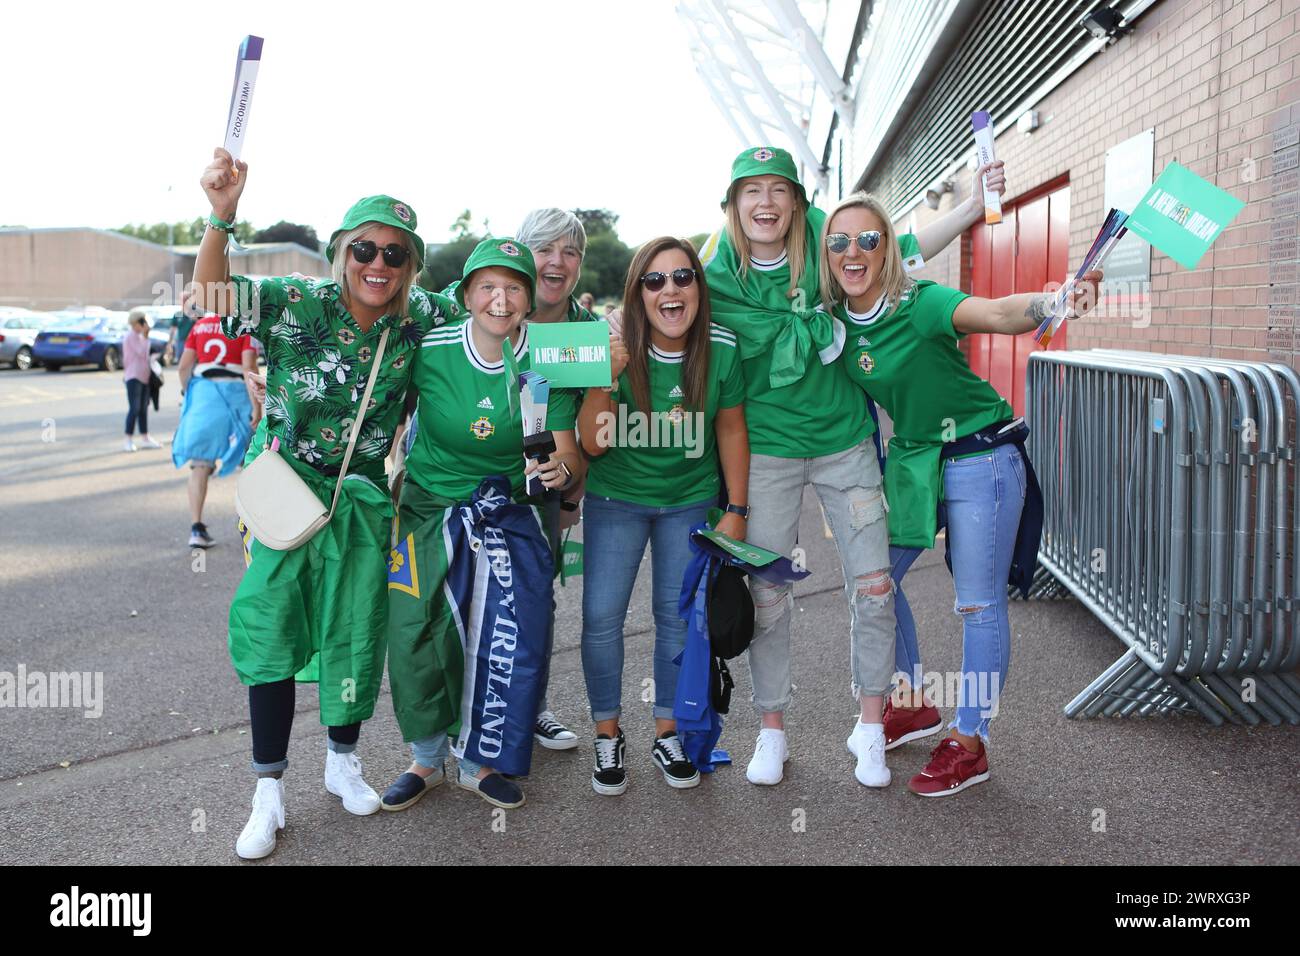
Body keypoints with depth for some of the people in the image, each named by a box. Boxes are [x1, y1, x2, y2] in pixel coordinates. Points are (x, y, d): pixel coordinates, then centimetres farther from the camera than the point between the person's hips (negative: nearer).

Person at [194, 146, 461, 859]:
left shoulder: (419, 319, -6)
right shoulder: (297, 306, -13)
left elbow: (474, 306, 13)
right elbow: (211, 295, -22)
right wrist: (221, 216, -37)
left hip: (361, 502, 2)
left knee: (356, 635, 11)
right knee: (270, 633, 1)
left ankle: (342, 761, 34)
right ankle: (269, 793, 16)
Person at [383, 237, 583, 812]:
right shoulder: (430, 350, -13)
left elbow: (570, 456, -11)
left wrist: (561, 472, -32)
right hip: (430, 505, 0)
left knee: (517, 638, -6)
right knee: (416, 634, -4)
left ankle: (477, 760, 17)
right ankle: (427, 759, 21)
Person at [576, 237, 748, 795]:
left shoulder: (721, 351, -14)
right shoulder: (617, 351, -19)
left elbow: (731, 430, -1)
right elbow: (593, 444, -17)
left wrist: (736, 511, 0)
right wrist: (604, 380, -33)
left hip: (690, 501, 1)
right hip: (616, 499, -1)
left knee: (679, 615, 5)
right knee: (601, 614, -5)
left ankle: (667, 734, 25)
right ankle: (607, 736, 16)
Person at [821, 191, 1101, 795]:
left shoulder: (920, 305, -22)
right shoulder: (834, 318, -3)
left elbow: (999, 314, -40)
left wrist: (1049, 302, -59)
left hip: (980, 458, -6)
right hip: (912, 458, 7)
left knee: (978, 605, 0)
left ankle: (969, 744, 15)